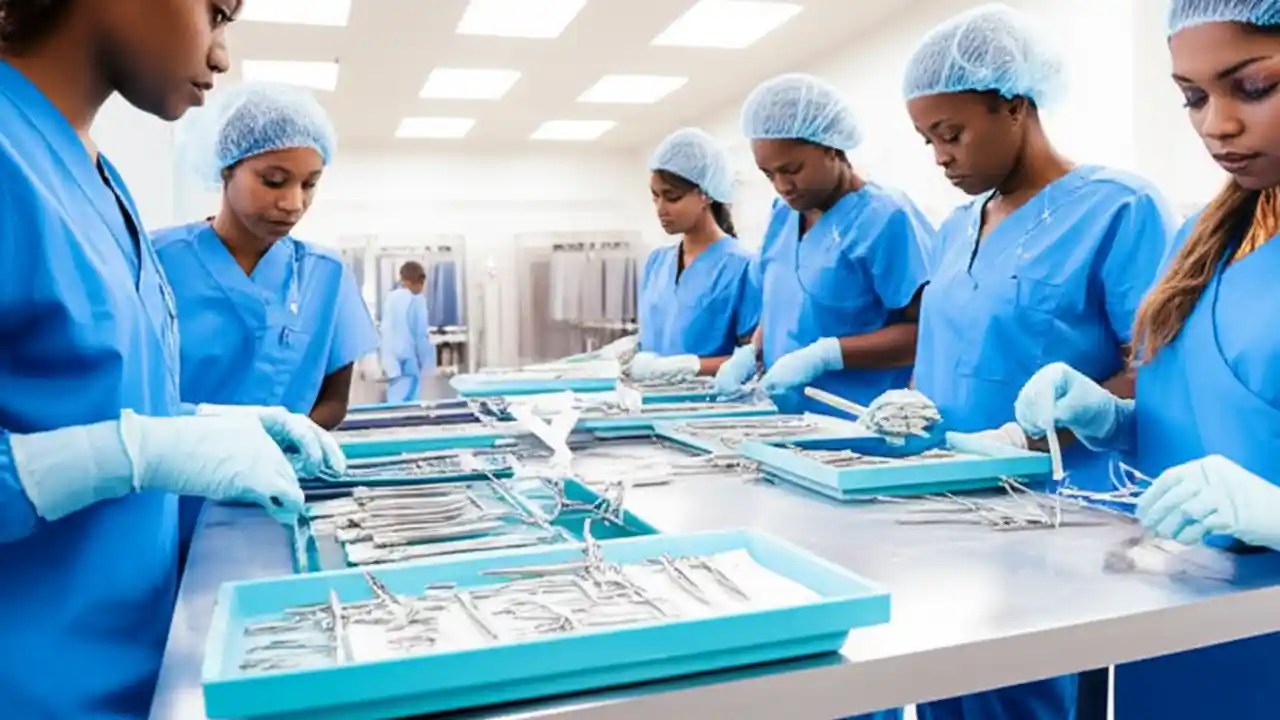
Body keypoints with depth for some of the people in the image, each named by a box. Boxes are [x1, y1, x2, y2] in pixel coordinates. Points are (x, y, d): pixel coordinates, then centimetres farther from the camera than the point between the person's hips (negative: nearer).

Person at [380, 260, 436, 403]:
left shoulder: (390, 298, 7)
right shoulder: (416, 300, -10)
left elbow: (385, 330, 11)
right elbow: (421, 334, -9)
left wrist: (385, 358, 19)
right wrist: (426, 362, 0)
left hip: (392, 361, 7)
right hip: (408, 361, -7)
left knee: (395, 400, 13)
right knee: (405, 401, -8)